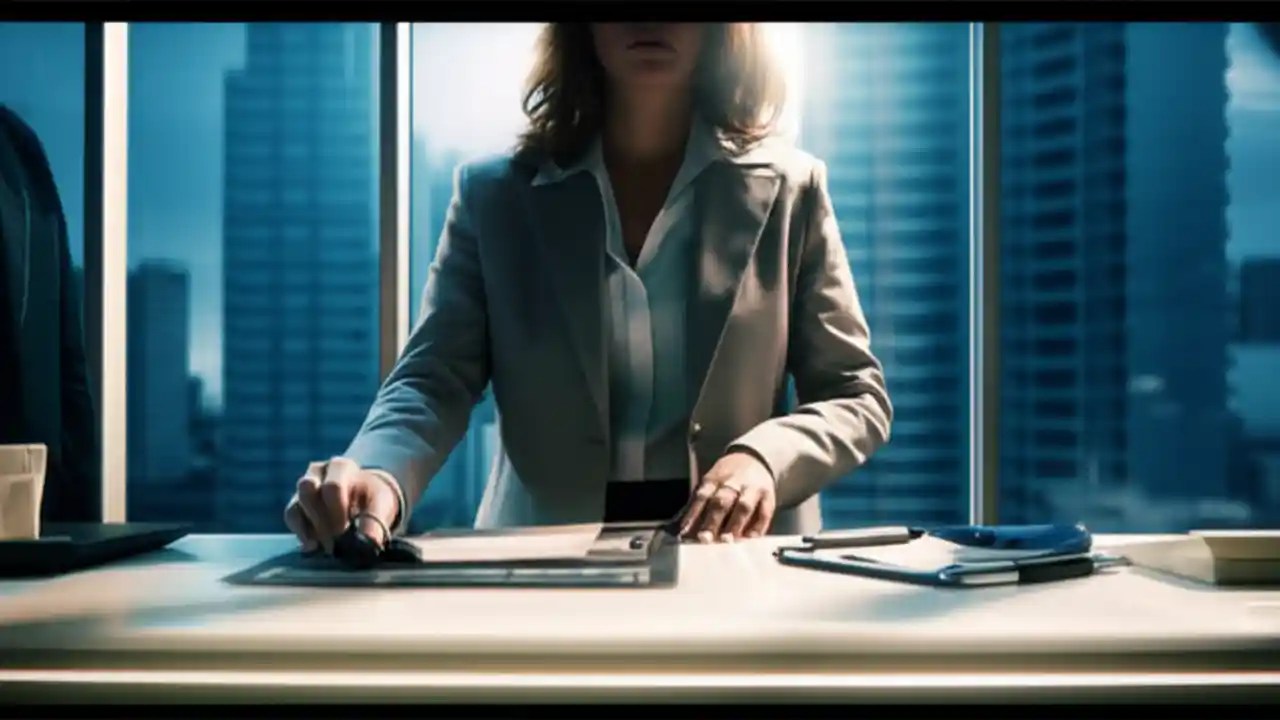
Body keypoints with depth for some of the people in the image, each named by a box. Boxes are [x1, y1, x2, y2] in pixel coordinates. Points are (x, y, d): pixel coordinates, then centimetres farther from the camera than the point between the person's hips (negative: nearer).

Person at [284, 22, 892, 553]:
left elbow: (857, 395, 5)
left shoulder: (786, 189, 5)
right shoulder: (494, 194, 5)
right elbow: (433, 381, -2)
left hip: (739, 554, 0)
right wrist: (379, 475, -25)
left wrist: (762, 458, -16)